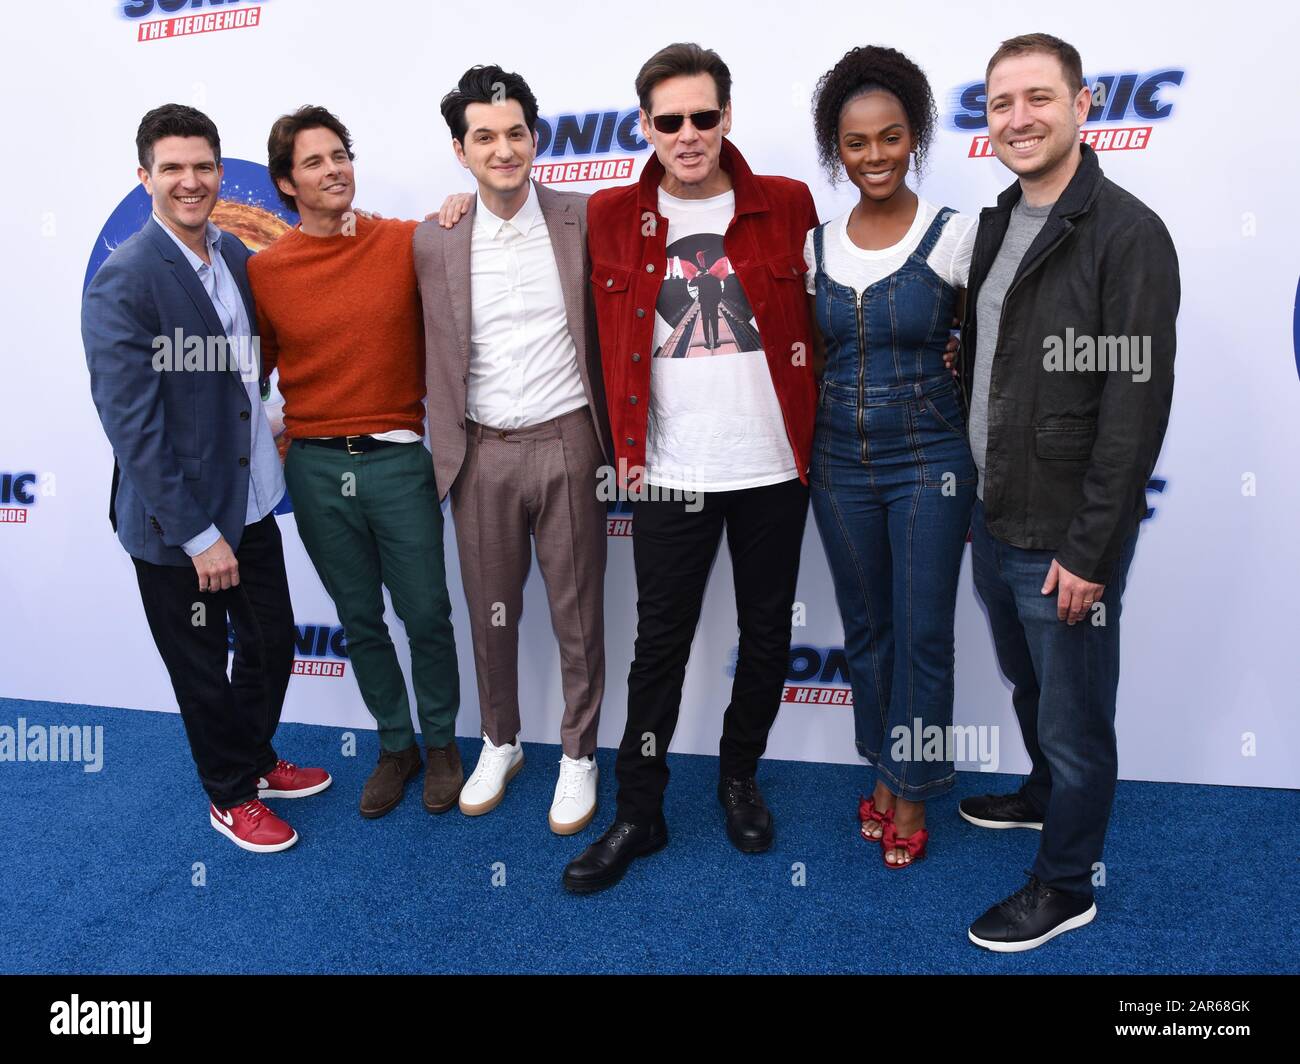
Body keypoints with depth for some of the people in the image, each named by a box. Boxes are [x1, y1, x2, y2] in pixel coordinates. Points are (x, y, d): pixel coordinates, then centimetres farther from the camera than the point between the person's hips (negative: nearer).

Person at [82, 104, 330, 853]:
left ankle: (257, 759, 43)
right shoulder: (124, 282, -18)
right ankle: (231, 796, 34)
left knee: (272, 644, 18)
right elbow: (132, 425, -19)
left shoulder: (236, 253, 2)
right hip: (177, 520, -6)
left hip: (252, 502, 6)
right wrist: (199, 534, -18)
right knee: (203, 667, 13)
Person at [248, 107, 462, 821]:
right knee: (360, 620, 13)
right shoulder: (264, 270, 2)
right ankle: (395, 745, 32)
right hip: (315, 468, 2)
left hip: (398, 460, -1)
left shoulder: (407, 243, -2)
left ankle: (440, 742, 28)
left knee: (426, 614, 6)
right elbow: (249, 369, 11)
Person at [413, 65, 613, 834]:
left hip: (567, 444, -1)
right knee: (491, 612, 14)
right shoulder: (436, 241, 1)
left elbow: (611, 330, 1)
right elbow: (439, 361, 4)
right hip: (483, 453, 2)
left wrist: (615, 440, -3)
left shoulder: (583, 220, -2)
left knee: (578, 614, 9)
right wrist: (447, 454, 1)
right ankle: (500, 743, 36)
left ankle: (578, 755, 29)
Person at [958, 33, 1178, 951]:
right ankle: (1047, 795, 50)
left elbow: (1137, 405, -19)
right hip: (996, 518, 7)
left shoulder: (1128, 235, -15)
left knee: (1074, 714, 8)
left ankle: (1066, 886, 28)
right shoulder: (997, 223, 8)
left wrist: (1089, 549, -19)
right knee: (1028, 685, 26)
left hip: (1066, 536, -7)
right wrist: (980, 494, 10)